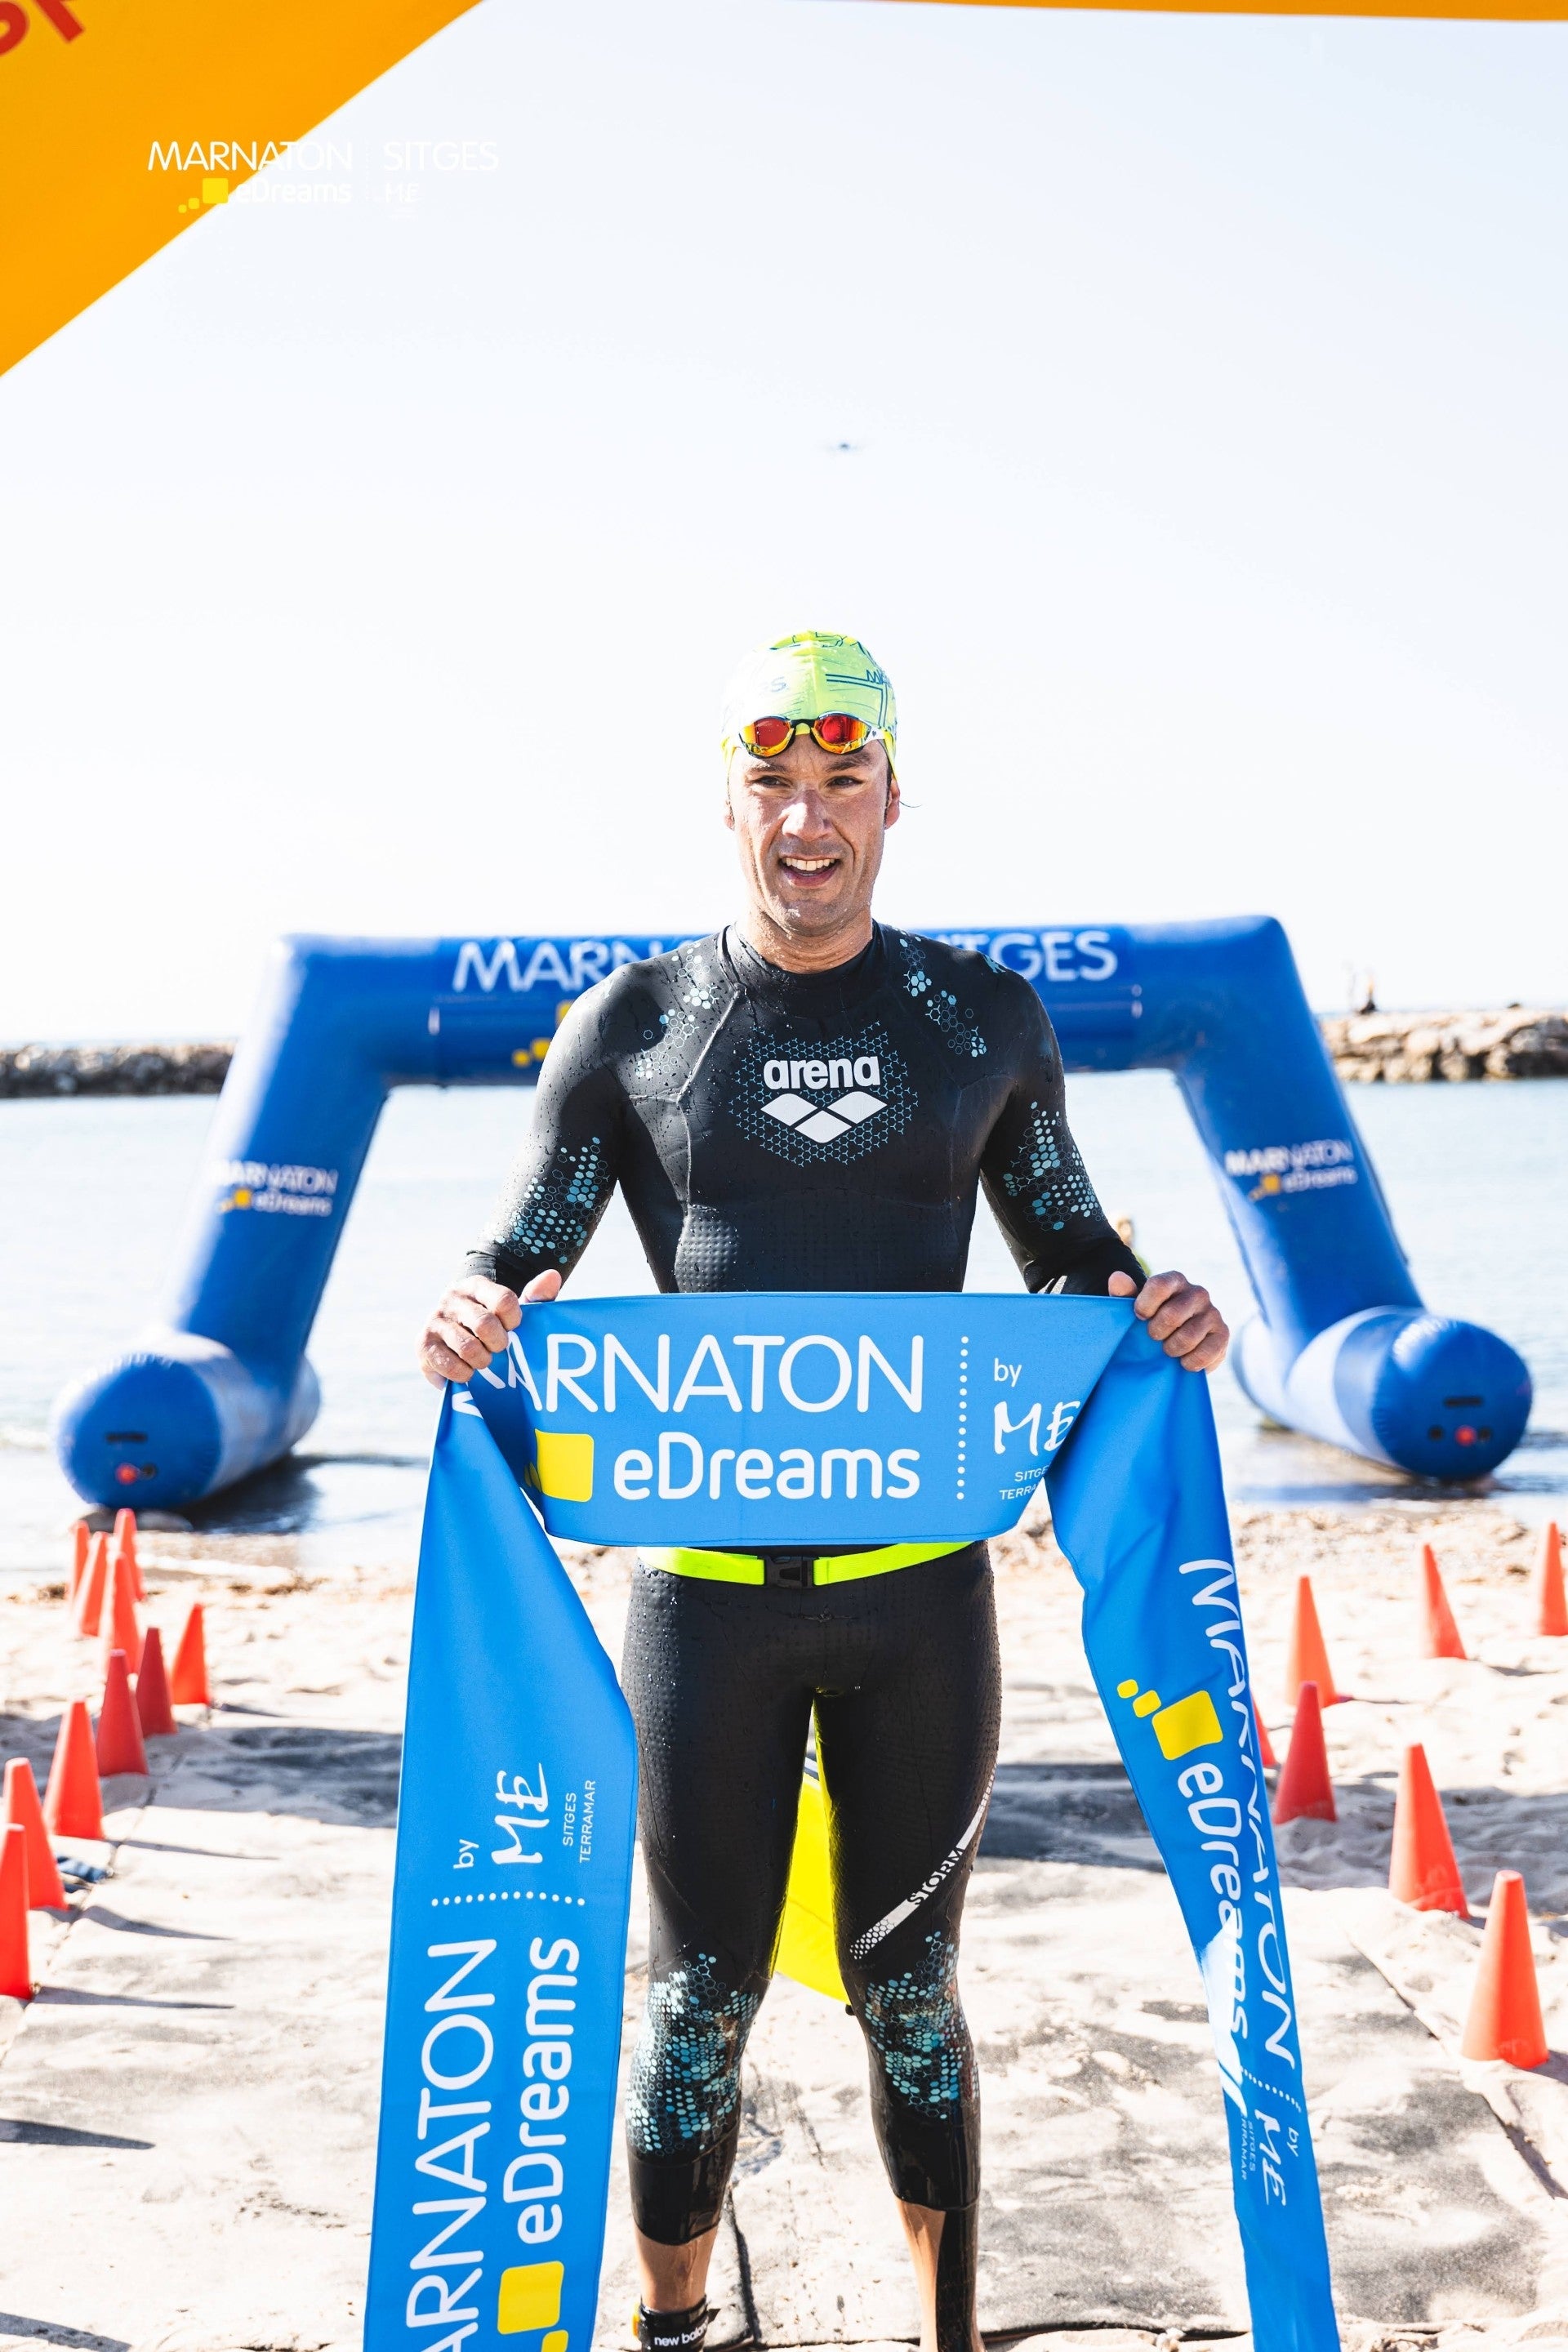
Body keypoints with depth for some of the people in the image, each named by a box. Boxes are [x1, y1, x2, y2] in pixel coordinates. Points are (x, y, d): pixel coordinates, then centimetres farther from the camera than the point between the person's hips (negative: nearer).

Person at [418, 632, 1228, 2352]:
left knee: (907, 1989, 14)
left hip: (919, 1585, 1)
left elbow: (1067, 1253, 14)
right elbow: (517, 1271, 4)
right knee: (697, 1997, 9)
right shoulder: (631, 1023, 2)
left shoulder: (984, 1016, 5)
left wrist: (1149, 1311, -7)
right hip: (704, 1587, -1)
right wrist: (472, 1327, -19)